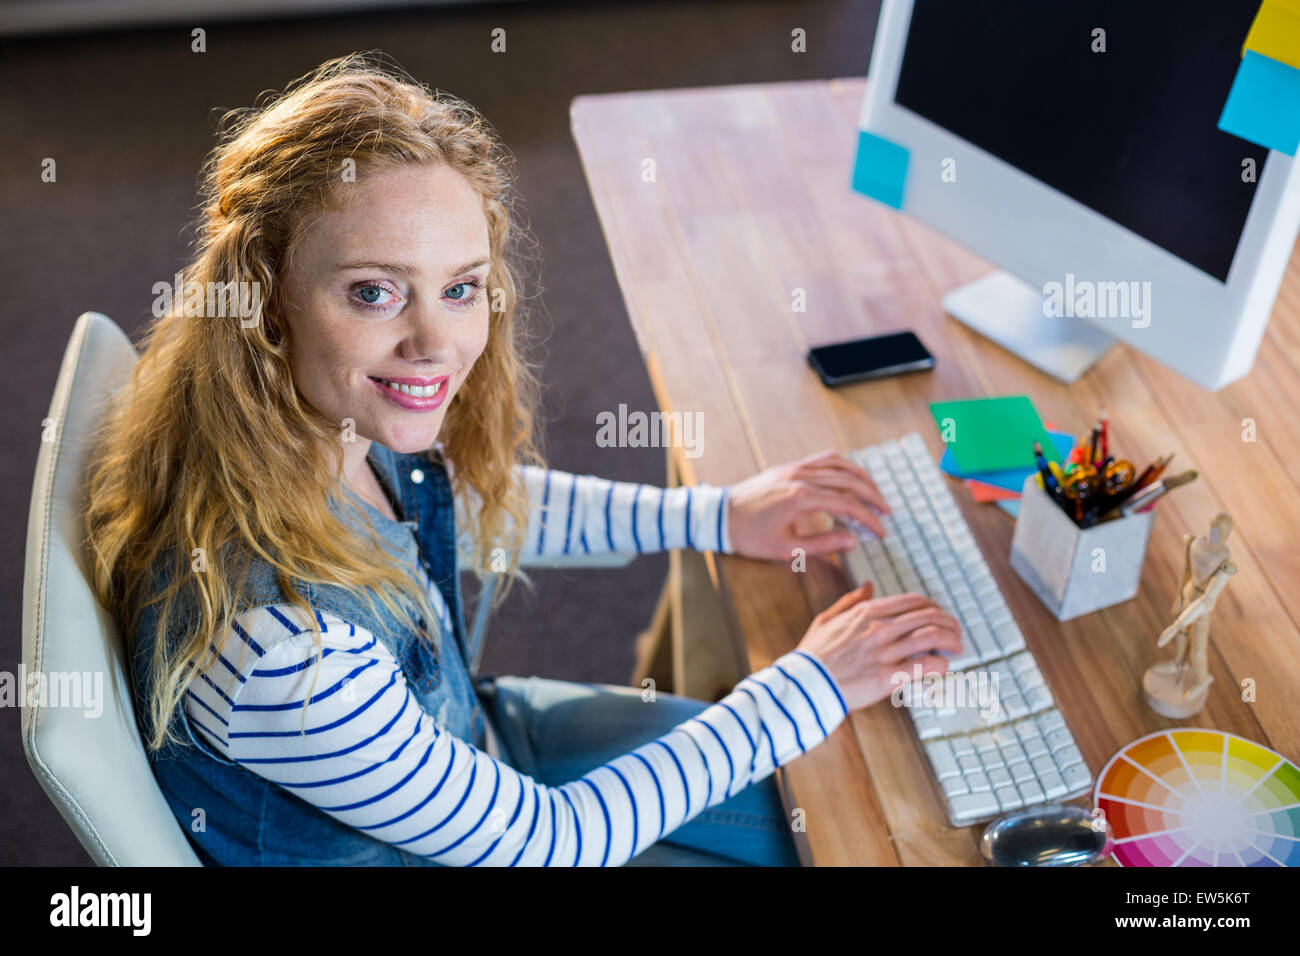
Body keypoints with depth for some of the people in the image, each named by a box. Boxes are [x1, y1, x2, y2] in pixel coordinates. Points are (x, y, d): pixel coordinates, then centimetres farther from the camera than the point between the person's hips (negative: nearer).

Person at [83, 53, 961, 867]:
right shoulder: (273, 639, -42)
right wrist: (808, 688, -20)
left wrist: (717, 515, 3)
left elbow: (472, 501, 7)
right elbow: (542, 840, -27)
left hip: (472, 740, 6)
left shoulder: (347, 432, -19)